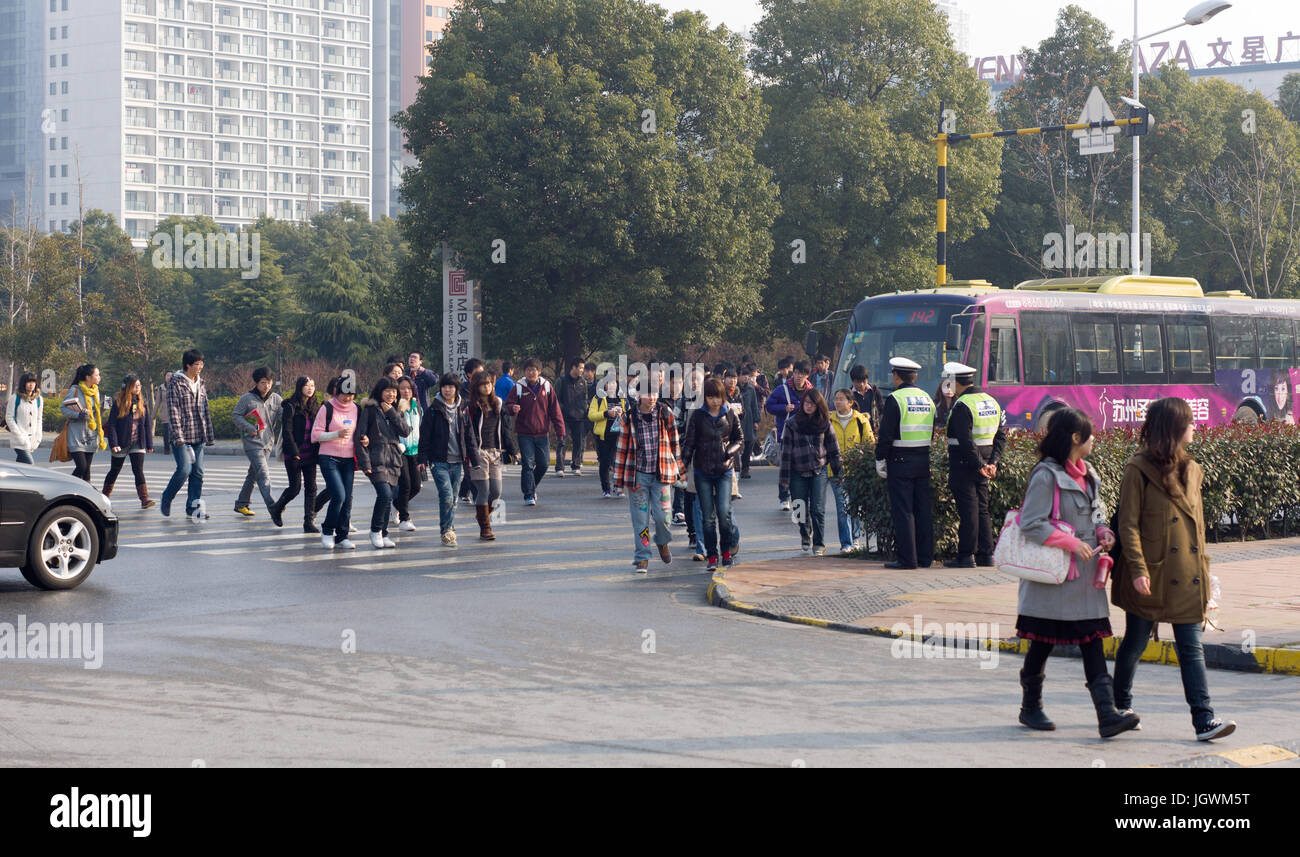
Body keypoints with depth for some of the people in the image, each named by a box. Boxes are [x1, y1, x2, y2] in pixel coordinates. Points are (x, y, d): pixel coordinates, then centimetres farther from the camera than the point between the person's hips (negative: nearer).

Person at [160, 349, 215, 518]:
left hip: (198, 437, 6)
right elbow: (173, 412, -11)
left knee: (198, 473, 3)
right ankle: (166, 500, 6)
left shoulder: (200, 385, 14)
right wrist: (178, 436, -18)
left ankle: (193, 508, 8)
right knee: (185, 469, -15)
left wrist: (209, 436, 15)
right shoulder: (176, 383, -6)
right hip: (182, 437, -6)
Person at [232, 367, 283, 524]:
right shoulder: (247, 398, -6)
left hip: (268, 443, 5)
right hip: (253, 443, -5)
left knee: (253, 474, 16)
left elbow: (282, 418, 8)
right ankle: (273, 508, -23)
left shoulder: (276, 399, 4)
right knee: (263, 474, -16)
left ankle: (241, 504, 31)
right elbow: (236, 415, -1)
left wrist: (277, 439, -3)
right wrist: (249, 428, -13)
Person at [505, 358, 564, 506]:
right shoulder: (519, 388, -1)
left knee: (543, 464, 5)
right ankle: (529, 495, -2)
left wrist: (560, 429, 3)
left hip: (542, 433, 2)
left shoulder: (546, 386, 4)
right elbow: (509, 405, 0)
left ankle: (532, 487, 29)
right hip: (524, 434, -2)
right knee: (528, 464, -7)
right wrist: (513, 409, -25)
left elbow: (554, 409, 7)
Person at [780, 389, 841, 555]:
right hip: (798, 472, 0)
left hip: (819, 471, 0)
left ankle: (819, 544, 3)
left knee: (818, 510, -6)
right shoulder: (792, 423, -2)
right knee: (801, 510, 8)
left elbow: (833, 448, 7)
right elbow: (786, 450, -2)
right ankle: (805, 534, 36)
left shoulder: (824, 423, 2)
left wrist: (837, 472, 5)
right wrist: (785, 477, -4)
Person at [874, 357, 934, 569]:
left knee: (902, 511, -4)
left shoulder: (895, 399, -11)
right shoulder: (927, 399, 11)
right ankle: (925, 557, 13)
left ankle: (907, 558, -5)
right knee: (923, 510, 10)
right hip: (923, 460, 7)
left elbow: (886, 434, -12)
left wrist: (880, 460, -5)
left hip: (900, 461, -7)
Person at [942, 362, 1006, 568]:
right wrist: (993, 463, 6)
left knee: (968, 510, -5)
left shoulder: (962, 406, -15)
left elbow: (965, 441, -22)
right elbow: (1000, 436, 12)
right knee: (982, 508, 13)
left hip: (964, 465, -8)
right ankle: (986, 555, 15)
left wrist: (979, 465, -17)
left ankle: (966, 556, -1)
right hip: (983, 463, 8)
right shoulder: (991, 401, 12)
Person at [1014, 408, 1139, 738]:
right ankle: (1031, 707, 21)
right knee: (1043, 642, 5)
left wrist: (1104, 533, 3)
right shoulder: (1046, 475, -13)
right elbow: (1030, 524, -19)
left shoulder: (1088, 474, 13)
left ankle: (1108, 713, -6)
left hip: (1084, 575, 7)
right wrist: (1072, 543, -19)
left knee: (1092, 640, -1)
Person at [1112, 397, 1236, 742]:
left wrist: (1202, 566, 15)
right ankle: (1120, 707, 26)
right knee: (1135, 644, 8)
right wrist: (1137, 568, -19)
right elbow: (1128, 524, -11)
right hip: (1151, 577, -5)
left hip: (1186, 577, 5)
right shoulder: (1139, 470, -8)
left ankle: (1204, 720, -5)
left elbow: (1197, 523, 18)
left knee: (1192, 647, 0)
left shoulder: (1191, 469, 13)